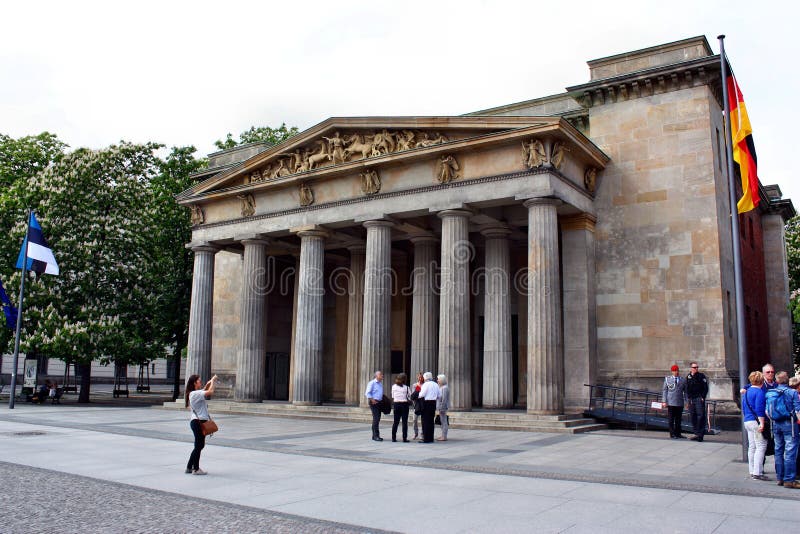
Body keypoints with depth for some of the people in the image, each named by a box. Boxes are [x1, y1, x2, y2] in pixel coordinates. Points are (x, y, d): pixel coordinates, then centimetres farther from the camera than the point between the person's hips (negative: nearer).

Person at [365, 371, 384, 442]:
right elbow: (368, 393, -13)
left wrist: (382, 400, 13)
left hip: (379, 402, 8)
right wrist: (372, 400, -20)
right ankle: (375, 436, -11)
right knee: (376, 418, -13)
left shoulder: (381, 383, 16)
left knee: (378, 419, 10)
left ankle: (375, 436, 17)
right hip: (374, 402, -8)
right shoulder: (372, 383, -8)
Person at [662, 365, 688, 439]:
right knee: (671, 419, -1)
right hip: (671, 403, -2)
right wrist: (664, 401, -2)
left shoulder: (683, 380, 10)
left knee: (678, 419, 6)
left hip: (680, 403, 2)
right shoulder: (667, 379, 8)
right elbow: (665, 390, 5)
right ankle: (672, 434, 3)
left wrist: (686, 402, 1)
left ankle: (678, 434, 12)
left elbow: (685, 392, 9)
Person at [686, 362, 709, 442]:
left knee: (700, 416, -10)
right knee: (693, 416, 6)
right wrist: (689, 398, 7)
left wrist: (702, 397, -9)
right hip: (691, 399, 5)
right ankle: (696, 433, 13)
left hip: (699, 398, -5)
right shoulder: (688, 377, 12)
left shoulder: (701, 376, 1)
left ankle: (700, 434, -10)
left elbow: (705, 388, -1)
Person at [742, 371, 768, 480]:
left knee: (752, 447, 11)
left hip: (747, 421, 9)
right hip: (756, 422, -9)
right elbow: (759, 409, -19)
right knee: (761, 447, -6)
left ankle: (752, 472, 14)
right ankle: (757, 473, -9)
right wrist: (762, 423, -20)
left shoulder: (746, 392, 16)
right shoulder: (759, 392, -11)